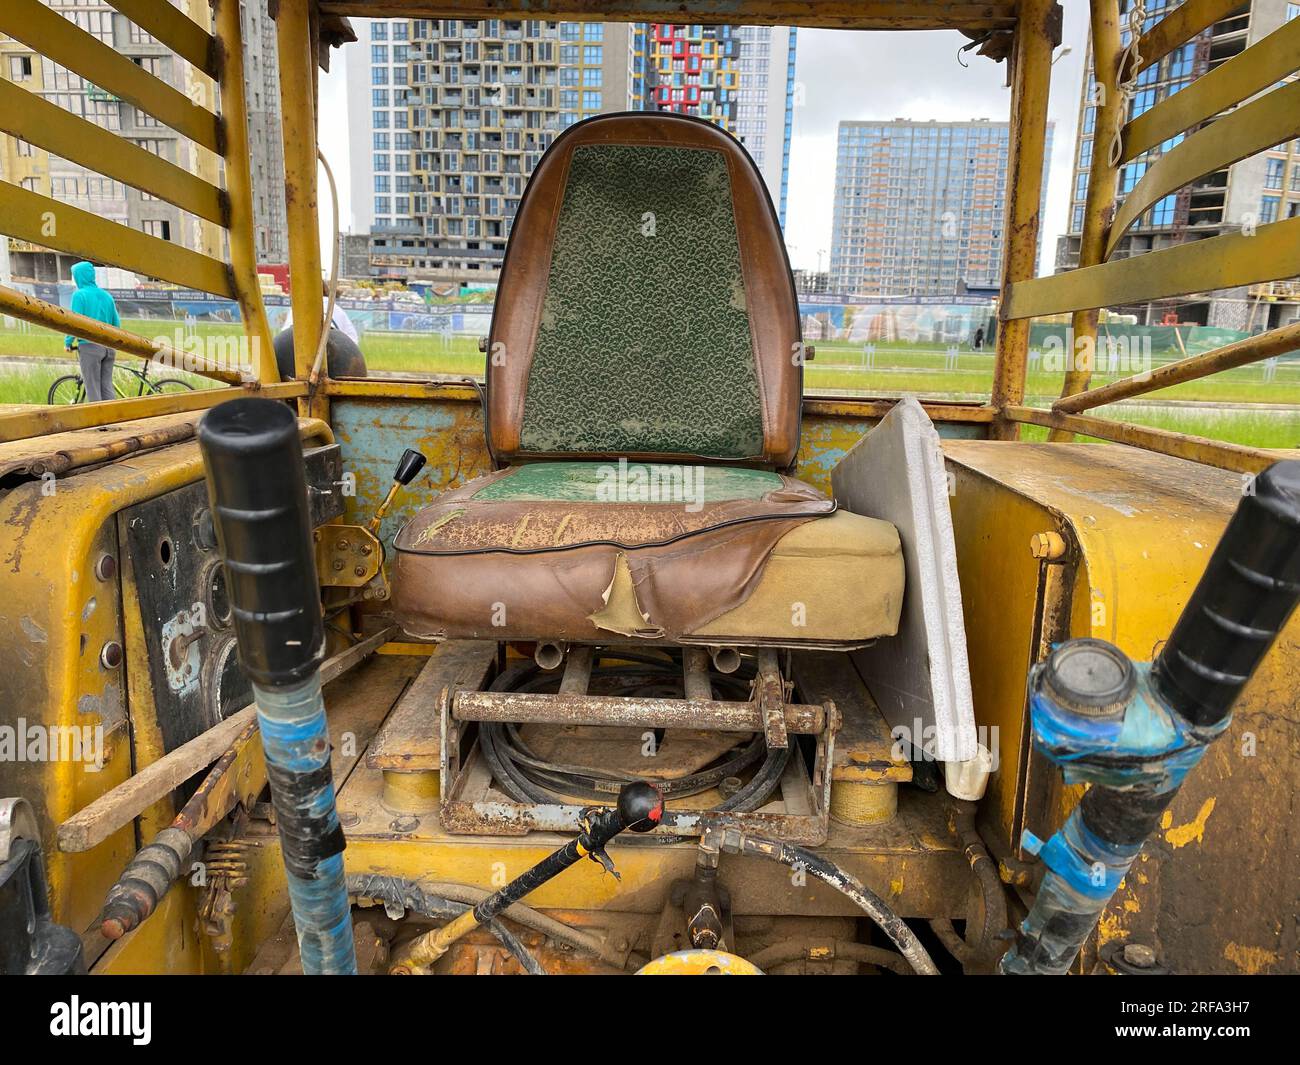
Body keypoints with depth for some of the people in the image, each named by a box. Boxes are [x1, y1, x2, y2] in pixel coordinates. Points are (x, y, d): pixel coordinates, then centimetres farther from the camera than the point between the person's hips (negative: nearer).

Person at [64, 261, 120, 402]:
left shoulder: (79, 294, -6)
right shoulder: (106, 295, 10)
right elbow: (117, 324, 11)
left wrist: (67, 342, 1)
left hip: (89, 346, -5)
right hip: (109, 347, 5)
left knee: (93, 388, -1)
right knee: (107, 386, 8)